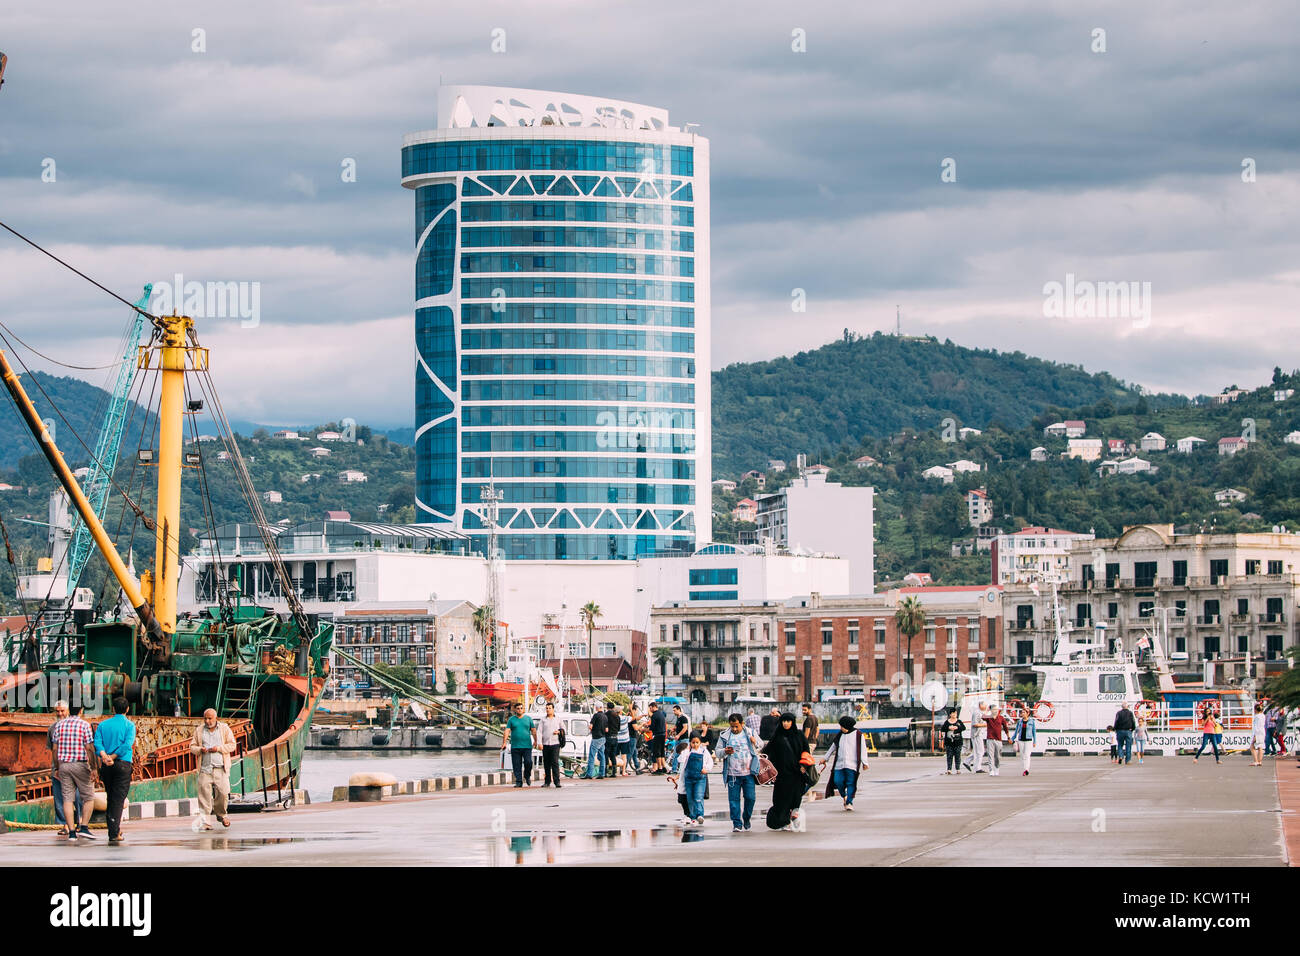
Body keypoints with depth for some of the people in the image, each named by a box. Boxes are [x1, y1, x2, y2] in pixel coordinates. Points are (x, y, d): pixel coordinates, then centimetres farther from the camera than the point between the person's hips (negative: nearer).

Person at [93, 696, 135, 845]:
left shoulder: (103, 725, 10)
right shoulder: (129, 725, 0)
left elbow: (97, 742, -5)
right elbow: (127, 744, -14)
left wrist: (104, 756, -19)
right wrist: (113, 757, -15)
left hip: (106, 766, 3)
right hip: (123, 765, -3)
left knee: (111, 798, 15)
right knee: (118, 799, -4)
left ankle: (113, 830, 17)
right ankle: (114, 833, -13)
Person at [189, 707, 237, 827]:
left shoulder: (224, 729, 8)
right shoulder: (199, 730, 13)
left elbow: (232, 745, 4)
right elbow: (192, 746, 13)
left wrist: (218, 748, -11)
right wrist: (200, 750, -9)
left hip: (220, 768, -1)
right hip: (205, 767, 1)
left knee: (223, 792, -6)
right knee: (204, 794, -8)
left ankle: (221, 814, 21)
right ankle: (204, 821, -8)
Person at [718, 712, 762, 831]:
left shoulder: (750, 732, 7)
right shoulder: (724, 735, 5)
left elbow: (761, 745, 17)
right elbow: (717, 751, 8)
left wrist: (755, 742, -7)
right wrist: (725, 752, -15)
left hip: (748, 772, 0)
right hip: (732, 773, 0)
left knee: (750, 797, -1)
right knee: (734, 799, -2)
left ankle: (746, 819, 23)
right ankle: (737, 824, 3)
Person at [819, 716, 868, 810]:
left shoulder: (858, 735, 1)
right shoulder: (840, 735, 15)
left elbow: (862, 750, -2)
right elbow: (832, 748, 25)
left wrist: (864, 762, -9)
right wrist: (825, 758, 27)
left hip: (852, 765, -4)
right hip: (839, 764, 4)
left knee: (850, 783, -6)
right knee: (837, 781, -6)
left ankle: (849, 802, -1)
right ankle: (844, 796, 18)